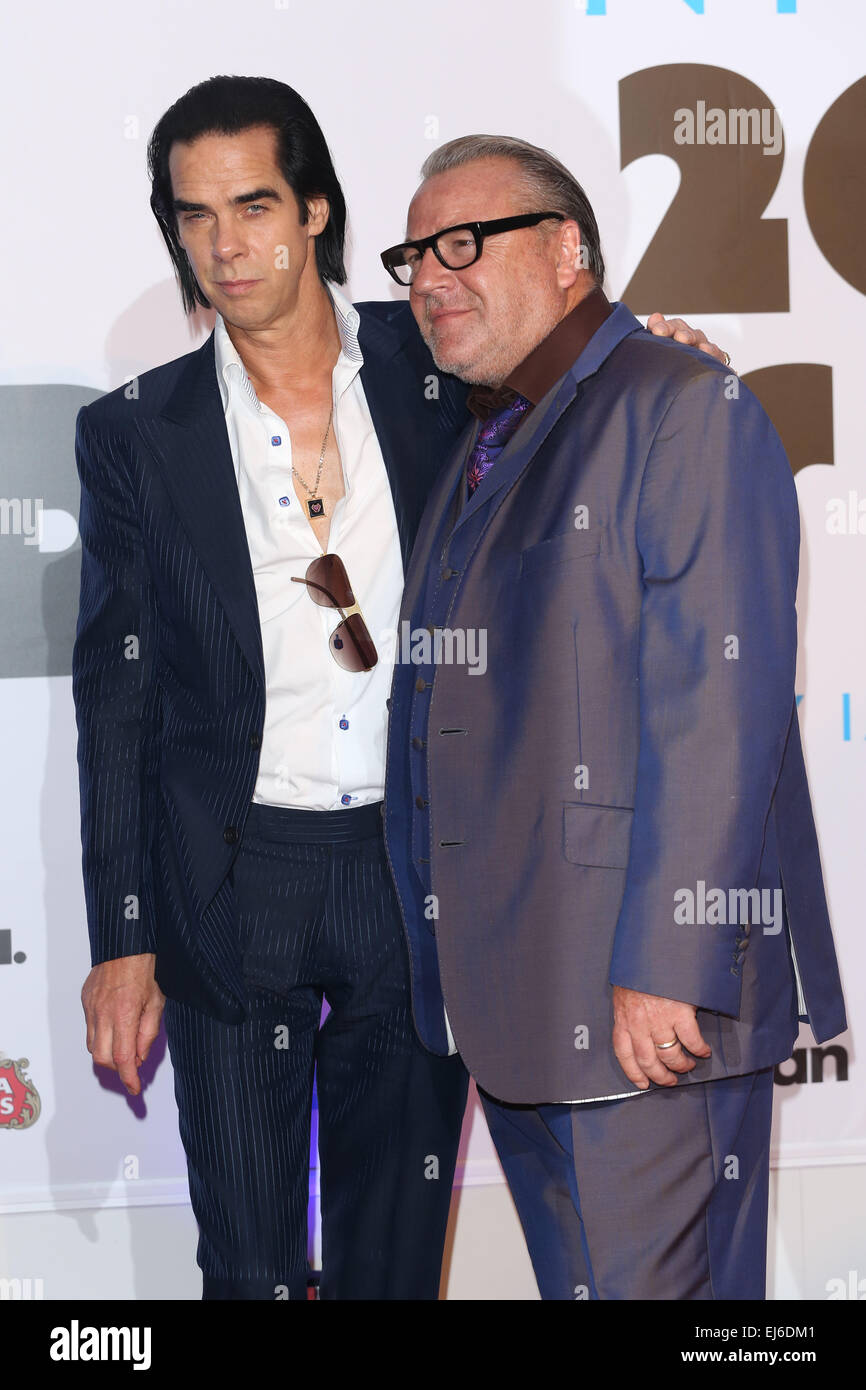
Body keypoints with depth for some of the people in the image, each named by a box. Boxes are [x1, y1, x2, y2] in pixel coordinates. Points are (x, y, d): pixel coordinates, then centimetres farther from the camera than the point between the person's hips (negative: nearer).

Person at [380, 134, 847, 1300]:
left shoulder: (684, 409, -8)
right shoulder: (487, 449, 20)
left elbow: (721, 708, -17)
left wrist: (665, 966, -22)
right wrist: (448, 964, 18)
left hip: (646, 997, -9)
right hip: (512, 1003, 9)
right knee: (570, 1280, 15)